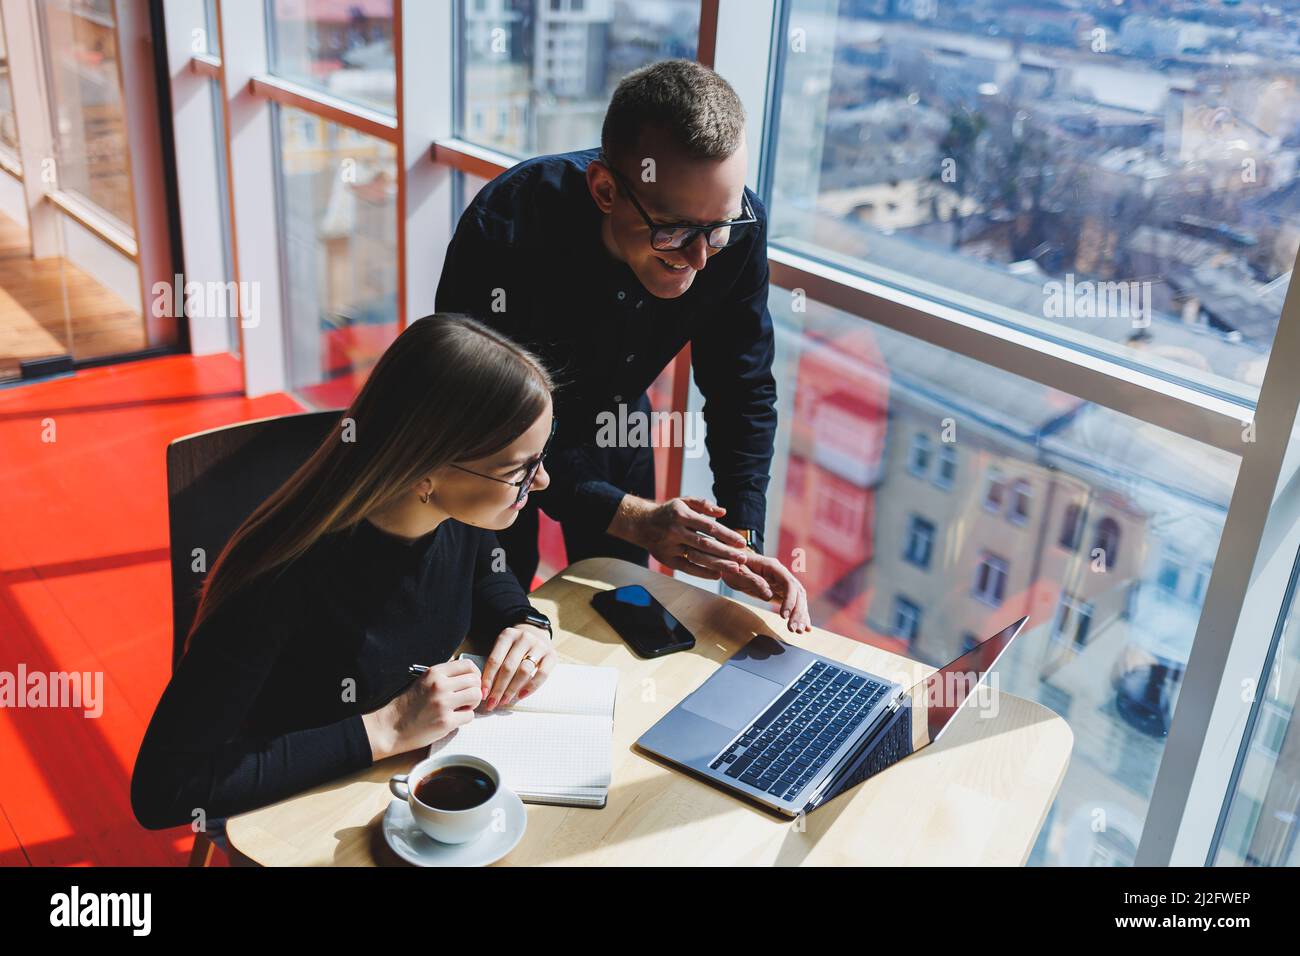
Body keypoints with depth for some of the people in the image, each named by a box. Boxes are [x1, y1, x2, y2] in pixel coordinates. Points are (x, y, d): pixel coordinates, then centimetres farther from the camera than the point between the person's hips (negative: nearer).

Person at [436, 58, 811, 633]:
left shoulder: (739, 225, -27)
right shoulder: (503, 228, -39)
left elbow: (743, 391, -15)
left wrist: (743, 540, -25)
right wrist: (630, 517, -39)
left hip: (615, 420, 3)